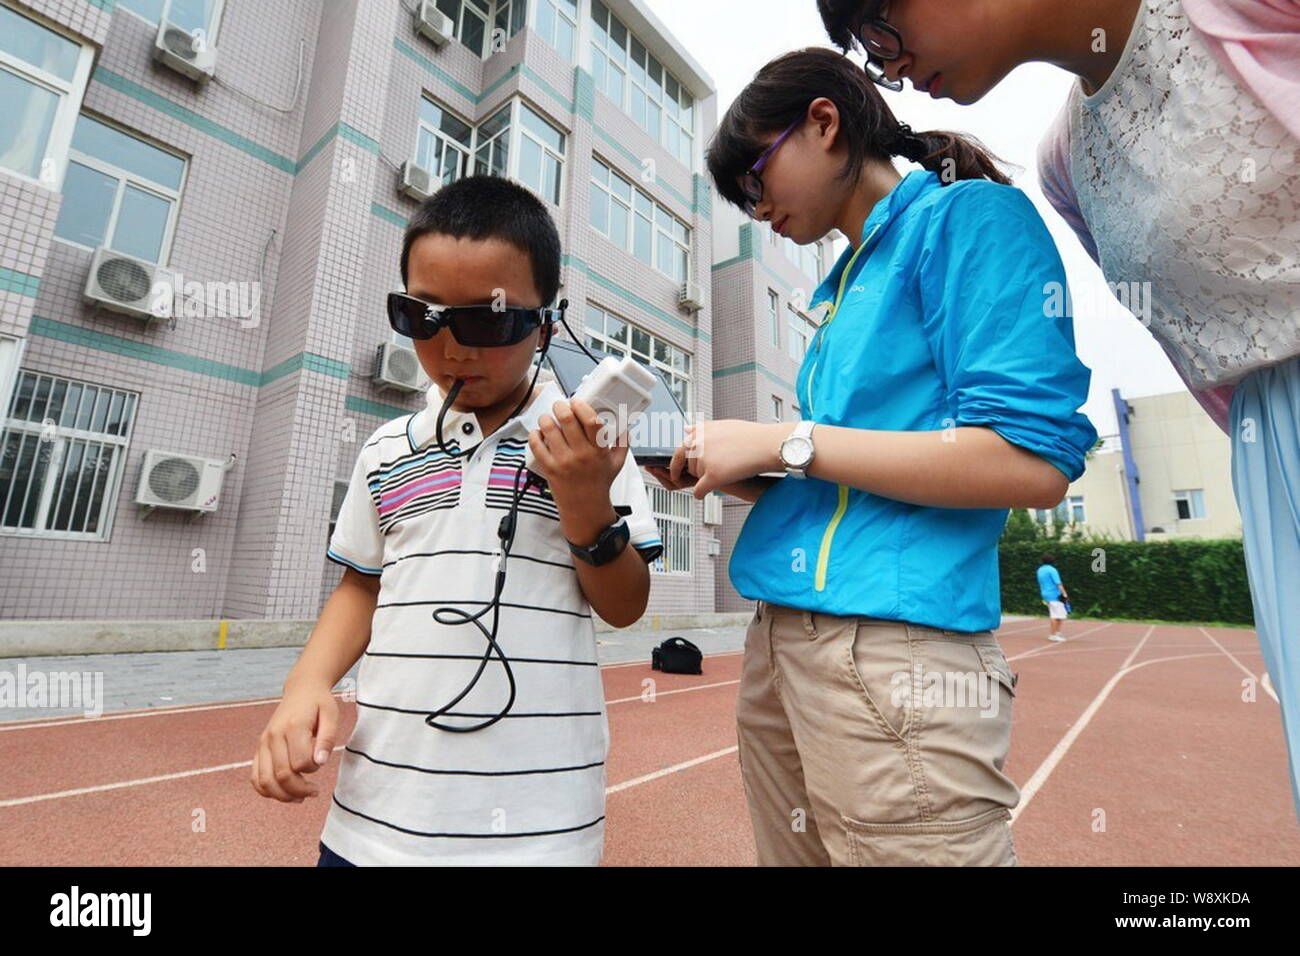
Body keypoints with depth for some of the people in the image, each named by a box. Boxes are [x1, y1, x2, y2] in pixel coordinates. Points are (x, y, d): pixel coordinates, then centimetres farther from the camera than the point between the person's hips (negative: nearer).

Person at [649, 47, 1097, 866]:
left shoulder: (969, 215, -3)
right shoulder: (843, 285, 19)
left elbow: (1034, 461, -16)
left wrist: (782, 442, -13)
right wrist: (725, 470, 6)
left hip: (892, 647, -8)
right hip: (779, 638, 8)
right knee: (794, 852, 19)